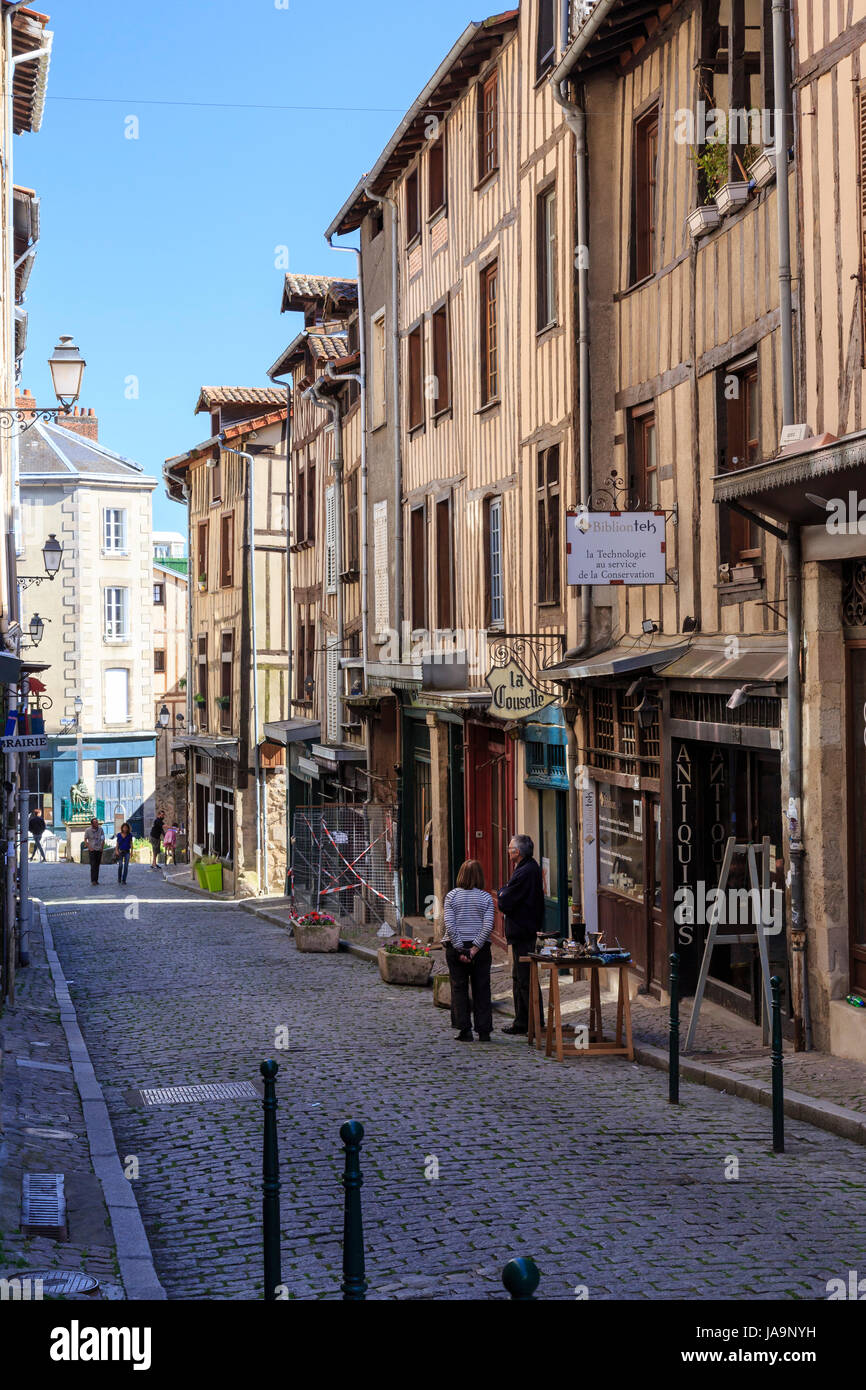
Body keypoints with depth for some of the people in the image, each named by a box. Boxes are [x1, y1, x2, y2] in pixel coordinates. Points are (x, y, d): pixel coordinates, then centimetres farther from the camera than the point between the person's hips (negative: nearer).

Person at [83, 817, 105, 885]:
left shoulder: (100, 829, 1)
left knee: (97, 865, 5)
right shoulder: (88, 830, -6)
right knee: (93, 865, -10)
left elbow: (103, 839, 11)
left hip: (99, 850, 3)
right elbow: (85, 840, 1)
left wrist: (102, 848, 4)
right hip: (92, 850, -3)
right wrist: (89, 848, -8)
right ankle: (93, 880, -10)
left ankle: (96, 880, 11)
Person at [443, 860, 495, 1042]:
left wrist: (460, 949, -10)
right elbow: (488, 926, -11)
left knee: (459, 988, 5)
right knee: (481, 989, 6)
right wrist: (475, 948, -11)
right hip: (480, 947, 0)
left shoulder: (452, 896, -2)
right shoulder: (486, 898, -1)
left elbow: (449, 925, -10)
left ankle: (465, 1031, 1)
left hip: (456, 946, 0)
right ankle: (484, 1031, 6)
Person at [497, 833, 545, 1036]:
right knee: (518, 978, 16)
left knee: (526, 980, -6)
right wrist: (505, 895, 1)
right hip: (528, 930, 11)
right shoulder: (533, 868, 12)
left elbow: (504, 904, -20)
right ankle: (522, 1022, 22)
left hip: (522, 933, -11)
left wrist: (501, 893, -1)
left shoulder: (524, 873, -21)